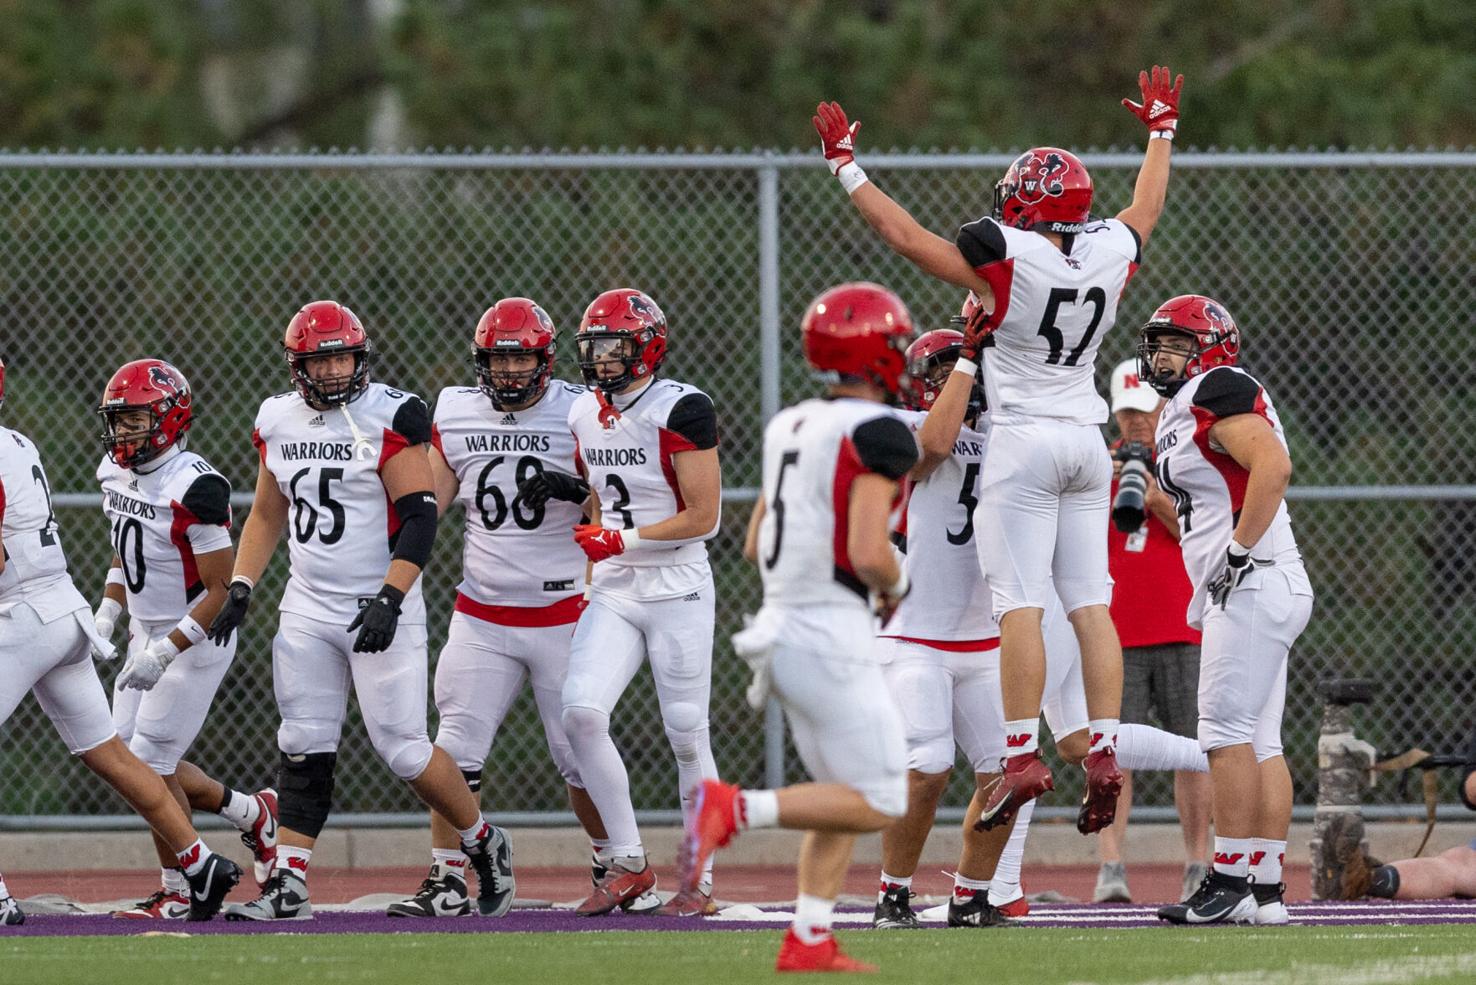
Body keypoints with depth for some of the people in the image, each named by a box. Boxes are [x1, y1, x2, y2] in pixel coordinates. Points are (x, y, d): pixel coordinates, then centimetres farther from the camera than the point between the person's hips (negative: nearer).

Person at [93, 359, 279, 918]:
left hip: (195, 638, -9)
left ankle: (178, 892, 7)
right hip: (147, 635, 9)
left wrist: (165, 653, -26)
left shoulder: (194, 487, -24)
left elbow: (223, 590, -23)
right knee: (131, 758, 9)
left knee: (151, 765, -8)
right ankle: (252, 815, 27)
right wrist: (105, 617, 6)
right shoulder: (116, 474, 3)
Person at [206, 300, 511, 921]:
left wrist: (389, 600, -23)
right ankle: (287, 887, 0)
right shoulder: (279, 421, 7)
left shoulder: (391, 417, -11)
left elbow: (420, 520, -15)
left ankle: (485, 845, 15)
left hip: (380, 607, -5)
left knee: (402, 748, -6)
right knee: (304, 750, -1)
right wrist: (240, 587, 9)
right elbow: (267, 515, 20)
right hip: (308, 608, 5)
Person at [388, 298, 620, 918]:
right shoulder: (456, 416, 5)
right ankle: (446, 883, 0)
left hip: (563, 613, -2)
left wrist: (576, 490, -22)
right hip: (483, 617, 2)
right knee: (456, 750, -5)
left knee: (580, 756, 2)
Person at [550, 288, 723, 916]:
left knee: (686, 736, -1)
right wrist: (593, 554, 9)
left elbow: (704, 517, -15)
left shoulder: (679, 410, -13)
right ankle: (627, 862, -3)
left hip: (677, 589, -6)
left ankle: (701, 882, 9)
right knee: (581, 712, -13)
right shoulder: (585, 415, 9)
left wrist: (620, 542, -15)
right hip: (613, 592, 6)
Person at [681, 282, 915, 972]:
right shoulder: (876, 433, -13)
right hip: (834, 636, -9)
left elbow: (755, 545, 16)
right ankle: (735, 809, -16)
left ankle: (809, 942, 11)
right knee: (879, 803, -5)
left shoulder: (789, 427, 11)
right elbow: (870, 552, -22)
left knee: (845, 795, 17)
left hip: (782, 628, 9)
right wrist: (896, 585, -1)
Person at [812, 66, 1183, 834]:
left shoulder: (1006, 259, -13)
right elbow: (1146, 209, 25)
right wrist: (1161, 132, 41)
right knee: (1089, 604, 5)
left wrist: (845, 165, 1)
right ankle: (1104, 754, -1)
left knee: (1020, 604, -9)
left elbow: (905, 236, -9)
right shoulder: (1109, 254, 2)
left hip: (1024, 440, -6)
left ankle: (1023, 757, -15)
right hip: (1087, 440, 6)